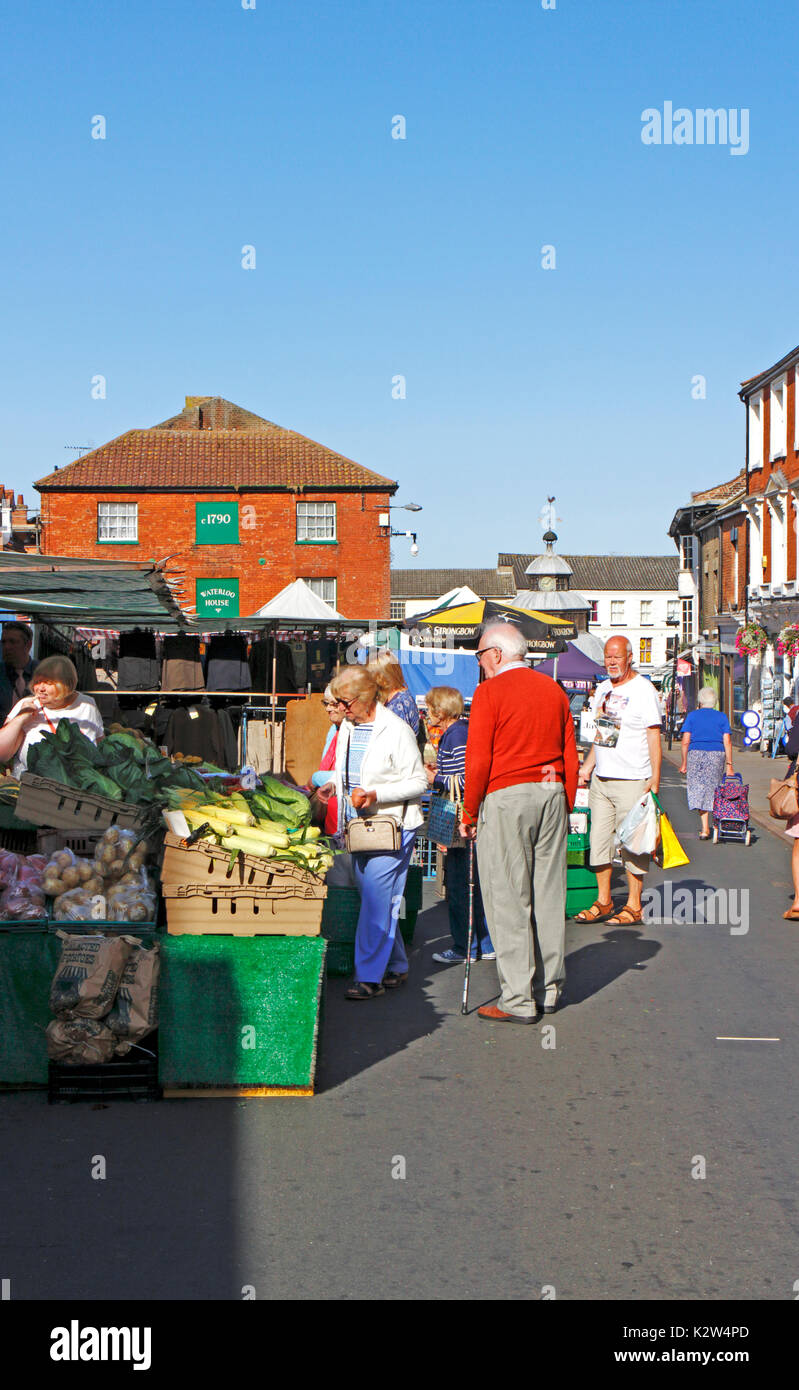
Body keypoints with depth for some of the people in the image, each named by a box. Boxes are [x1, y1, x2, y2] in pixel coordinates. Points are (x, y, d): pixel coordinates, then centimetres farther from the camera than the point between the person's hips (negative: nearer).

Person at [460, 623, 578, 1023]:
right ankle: (549, 990, 19)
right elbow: (570, 757, 13)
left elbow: (478, 759, -10)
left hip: (505, 797, -6)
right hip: (551, 794, 6)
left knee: (508, 900, -2)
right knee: (548, 896, 11)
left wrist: (470, 813, -2)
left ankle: (518, 1001, -2)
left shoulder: (490, 692, -6)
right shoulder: (553, 690, 12)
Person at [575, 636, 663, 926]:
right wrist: (587, 766, 17)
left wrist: (654, 781, -15)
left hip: (632, 781, -7)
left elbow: (654, 737, -9)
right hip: (601, 779, 7)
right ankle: (603, 902, 19)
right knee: (599, 839, 9)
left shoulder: (643, 690, -7)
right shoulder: (602, 689, 14)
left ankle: (633, 906, 6)